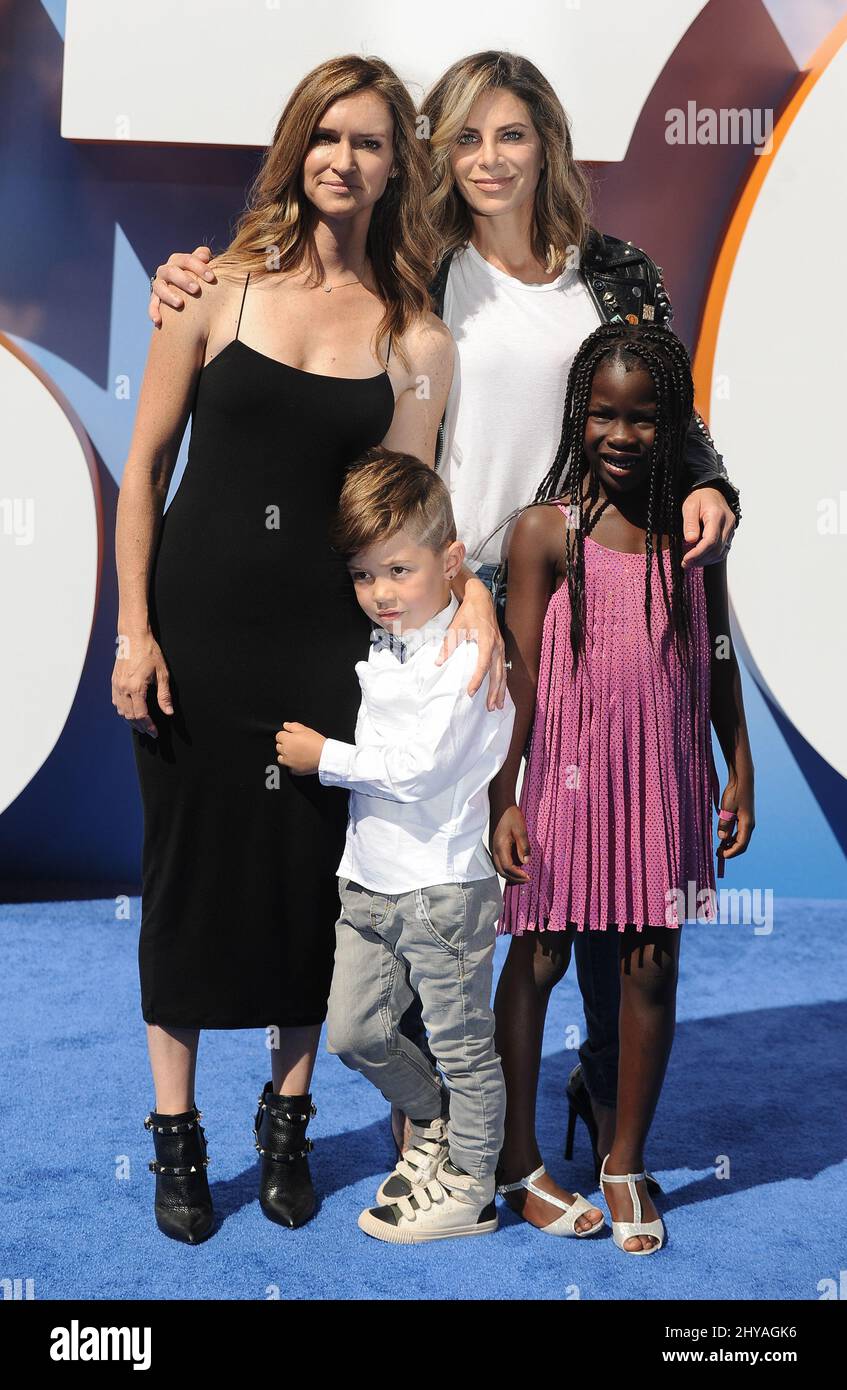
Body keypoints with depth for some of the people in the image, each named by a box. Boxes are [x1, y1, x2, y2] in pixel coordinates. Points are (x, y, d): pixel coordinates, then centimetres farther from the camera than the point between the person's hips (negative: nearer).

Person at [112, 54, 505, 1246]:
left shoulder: (415, 337, 3)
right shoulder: (222, 287, -1)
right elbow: (146, 463, 0)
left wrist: (469, 592, -20)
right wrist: (134, 628, -6)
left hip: (325, 639, 1)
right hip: (195, 624, -1)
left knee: (310, 872, 9)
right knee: (191, 866, 7)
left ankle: (289, 1118, 31)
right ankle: (177, 1133, 26)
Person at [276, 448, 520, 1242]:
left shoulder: (465, 657, -17)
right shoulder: (379, 651, 9)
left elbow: (414, 767, -21)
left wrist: (323, 757, -11)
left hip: (441, 886, -8)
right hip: (370, 879, 8)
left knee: (462, 1045, 7)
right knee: (353, 1034, 14)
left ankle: (468, 1190, 23)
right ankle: (434, 1122, 38)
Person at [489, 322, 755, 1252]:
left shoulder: (694, 528, 4)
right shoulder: (547, 528, -6)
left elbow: (716, 659, 11)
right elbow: (520, 673, -6)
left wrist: (740, 773, 8)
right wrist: (503, 798, -9)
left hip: (665, 781, 3)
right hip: (567, 775, -3)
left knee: (652, 968, 8)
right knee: (539, 957, 8)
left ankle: (626, 1164, 26)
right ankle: (518, 1157, 25)